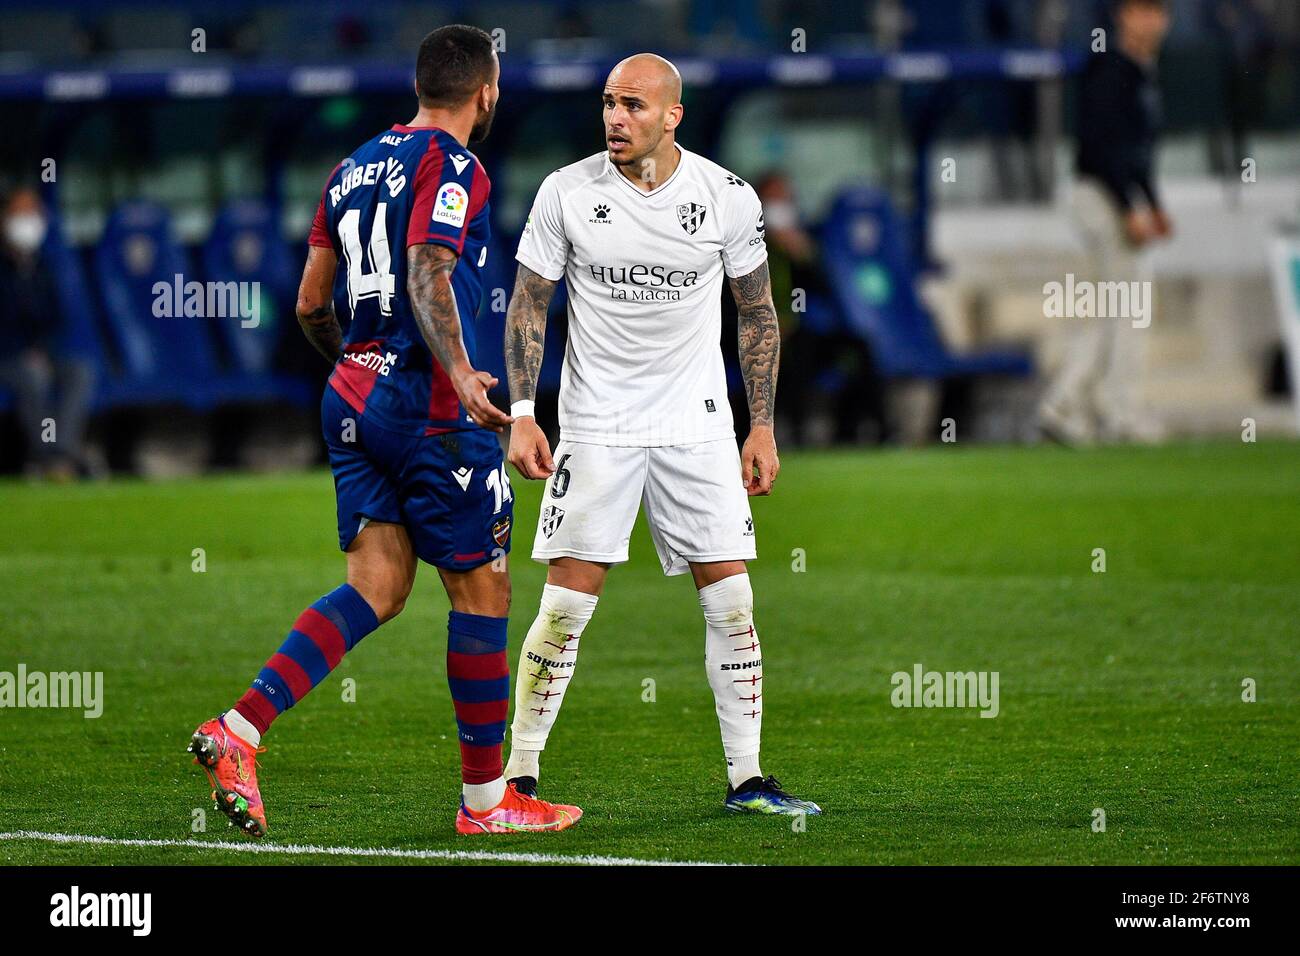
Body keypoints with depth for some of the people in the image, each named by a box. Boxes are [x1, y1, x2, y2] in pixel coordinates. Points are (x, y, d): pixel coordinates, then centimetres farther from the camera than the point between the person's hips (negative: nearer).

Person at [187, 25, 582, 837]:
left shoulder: (355, 169, 15)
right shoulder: (452, 168, -9)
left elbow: (312, 302, 19)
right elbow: (428, 275, -24)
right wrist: (460, 373, -31)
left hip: (353, 397, 8)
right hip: (428, 406, -8)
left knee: (377, 588, 3)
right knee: (481, 590, 3)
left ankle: (238, 731, -15)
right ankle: (486, 799, 8)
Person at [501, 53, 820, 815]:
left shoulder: (728, 198, -4)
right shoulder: (567, 192, -6)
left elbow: (758, 313, 7)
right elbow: (529, 304, 3)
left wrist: (763, 426, 4)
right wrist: (522, 415, -6)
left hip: (697, 427, 1)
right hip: (596, 429, -1)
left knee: (731, 601, -2)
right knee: (567, 606, -6)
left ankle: (747, 779, 7)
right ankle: (520, 775, 4)